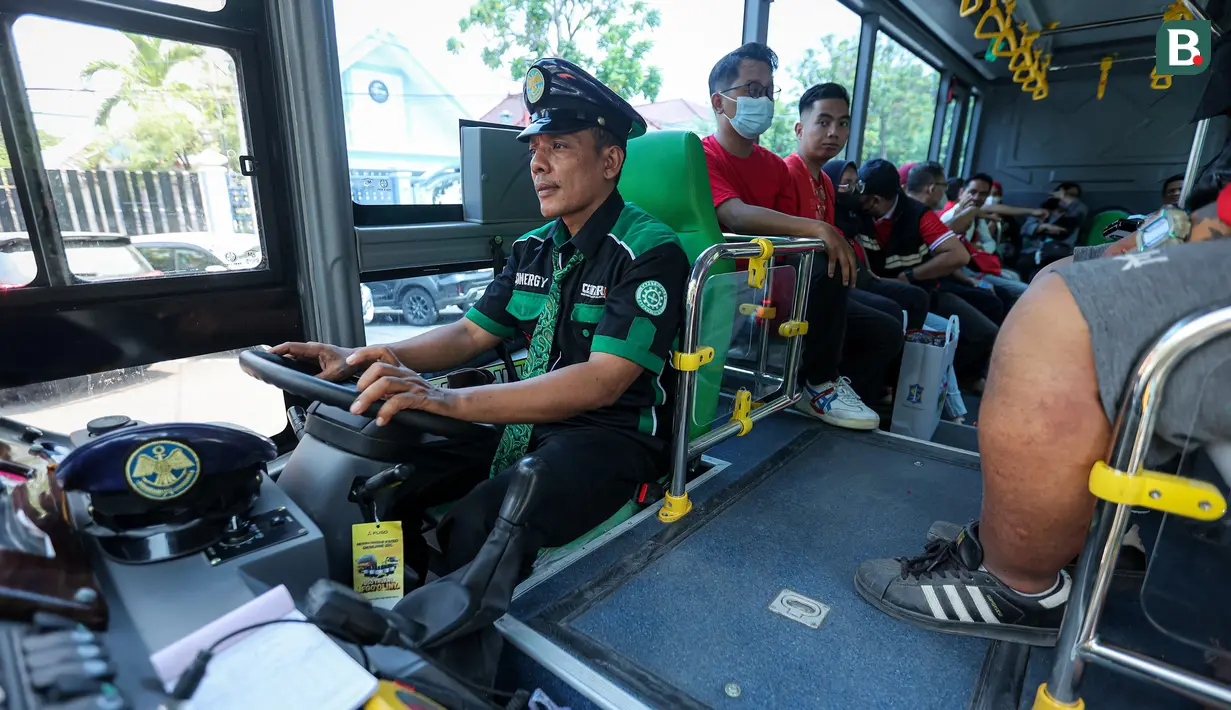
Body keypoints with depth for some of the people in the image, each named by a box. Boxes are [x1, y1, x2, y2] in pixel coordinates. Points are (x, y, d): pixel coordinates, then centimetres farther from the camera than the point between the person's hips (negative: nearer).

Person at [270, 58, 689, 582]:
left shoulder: (651, 251, -14)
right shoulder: (534, 249, 10)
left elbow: (602, 381, -25)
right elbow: (472, 333, 12)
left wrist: (453, 401, -34)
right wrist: (361, 360, -3)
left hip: (614, 437, -6)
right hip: (530, 421, 7)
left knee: (478, 525, -32)